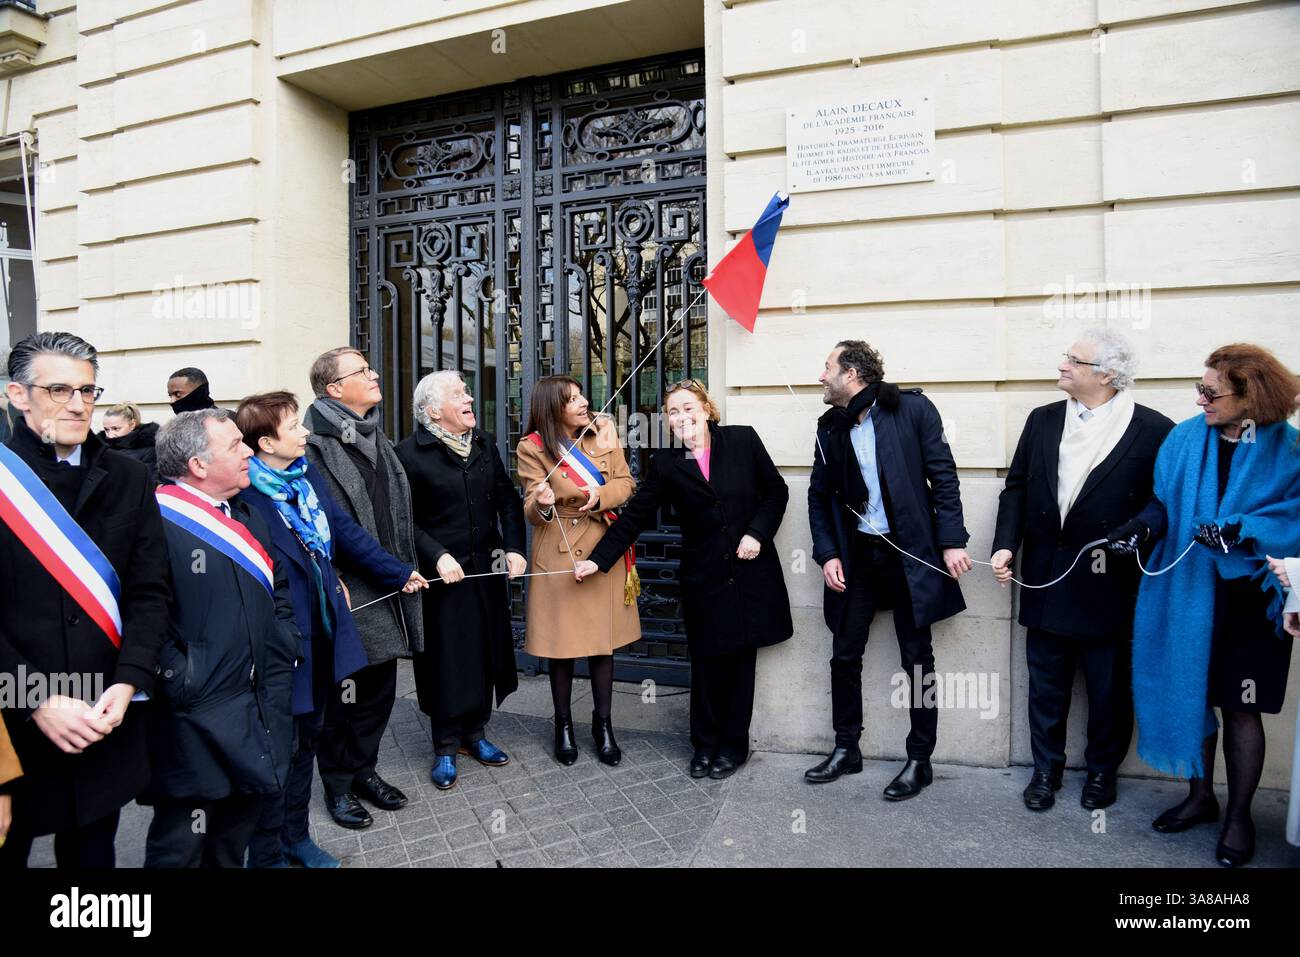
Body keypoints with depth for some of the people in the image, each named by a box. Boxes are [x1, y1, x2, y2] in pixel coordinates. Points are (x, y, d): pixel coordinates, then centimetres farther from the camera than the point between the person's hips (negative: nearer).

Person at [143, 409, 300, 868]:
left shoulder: (247, 515, 10)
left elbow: (278, 587, 18)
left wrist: (282, 649, 8)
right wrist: (179, 683, -19)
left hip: (259, 709, 7)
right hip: (194, 722, -7)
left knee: (239, 825, 22)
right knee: (182, 846, 11)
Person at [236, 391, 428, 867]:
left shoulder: (306, 475, 4)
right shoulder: (243, 494, -19)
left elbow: (346, 531, 12)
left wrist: (400, 573, 17)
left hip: (321, 632, 7)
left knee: (306, 739, 20)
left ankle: (296, 835, 39)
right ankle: (266, 853, 27)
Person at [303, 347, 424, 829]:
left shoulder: (378, 440, 14)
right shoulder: (316, 446, -14)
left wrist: (404, 568, 15)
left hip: (387, 590, 8)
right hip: (349, 593, -8)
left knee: (380, 686, 17)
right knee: (342, 690, 8)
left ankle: (364, 770, 34)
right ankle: (338, 784, 26)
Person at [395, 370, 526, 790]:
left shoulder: (484, 443, 7)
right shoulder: (410, 452, -10)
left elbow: (508, 499, 9)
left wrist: (513, 547, -2)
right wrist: (438, 556, -20)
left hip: (487, 570, 6)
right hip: (442, 574, -5)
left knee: (485, 652, 13)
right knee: (446, 658, 4)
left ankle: (475, 735, 31)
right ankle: (446, 748, 20)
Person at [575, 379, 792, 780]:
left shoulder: (743, 440, -3)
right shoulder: (666, 464, -1)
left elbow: (776, 490, 3)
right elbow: (634, 516, -3)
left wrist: (757, 532, -10)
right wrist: (598, 560, -11)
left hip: (750, 572, 0)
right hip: (703, 577, 1)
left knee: (741, 659, 9)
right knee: (706, 661, 8)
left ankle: (734, 744, 26)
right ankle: (705, 744, 26)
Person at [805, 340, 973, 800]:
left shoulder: (912, 409, -8)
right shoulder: (830, 426, 5)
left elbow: (943, 476, -7)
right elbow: (819, 495, 8)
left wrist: (952, 541, -13)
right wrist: (827, 554, -1)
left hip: (909, 552, -4)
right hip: (856, 555, 4)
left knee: (917, 658, 6)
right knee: (845, 654, 9)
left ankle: (920, 760, 21)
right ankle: (846, 748, 27)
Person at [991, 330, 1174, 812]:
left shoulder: (1153, 429, -8)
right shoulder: (1043, 419, 5)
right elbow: (1017, 487, 5)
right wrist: (1006, 545, -4)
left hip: (1110, 585, -3)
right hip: (1047, 580, 3)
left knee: (1109, 687, 13)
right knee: (1046, 683, 14)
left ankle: (1102, 770, 35)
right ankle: (1046, 768, 32)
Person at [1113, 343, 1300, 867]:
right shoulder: (1185, 439, -1)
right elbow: (1164, 501, 3)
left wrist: (1242, 532, -24)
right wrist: (1144, 525, -16)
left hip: (1249, 602, -3)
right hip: (1187, 594, 3)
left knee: (1241, 708, 9)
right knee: (1189, 695, 13)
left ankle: (1238, 815, 28)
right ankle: (1200, 796, 33)